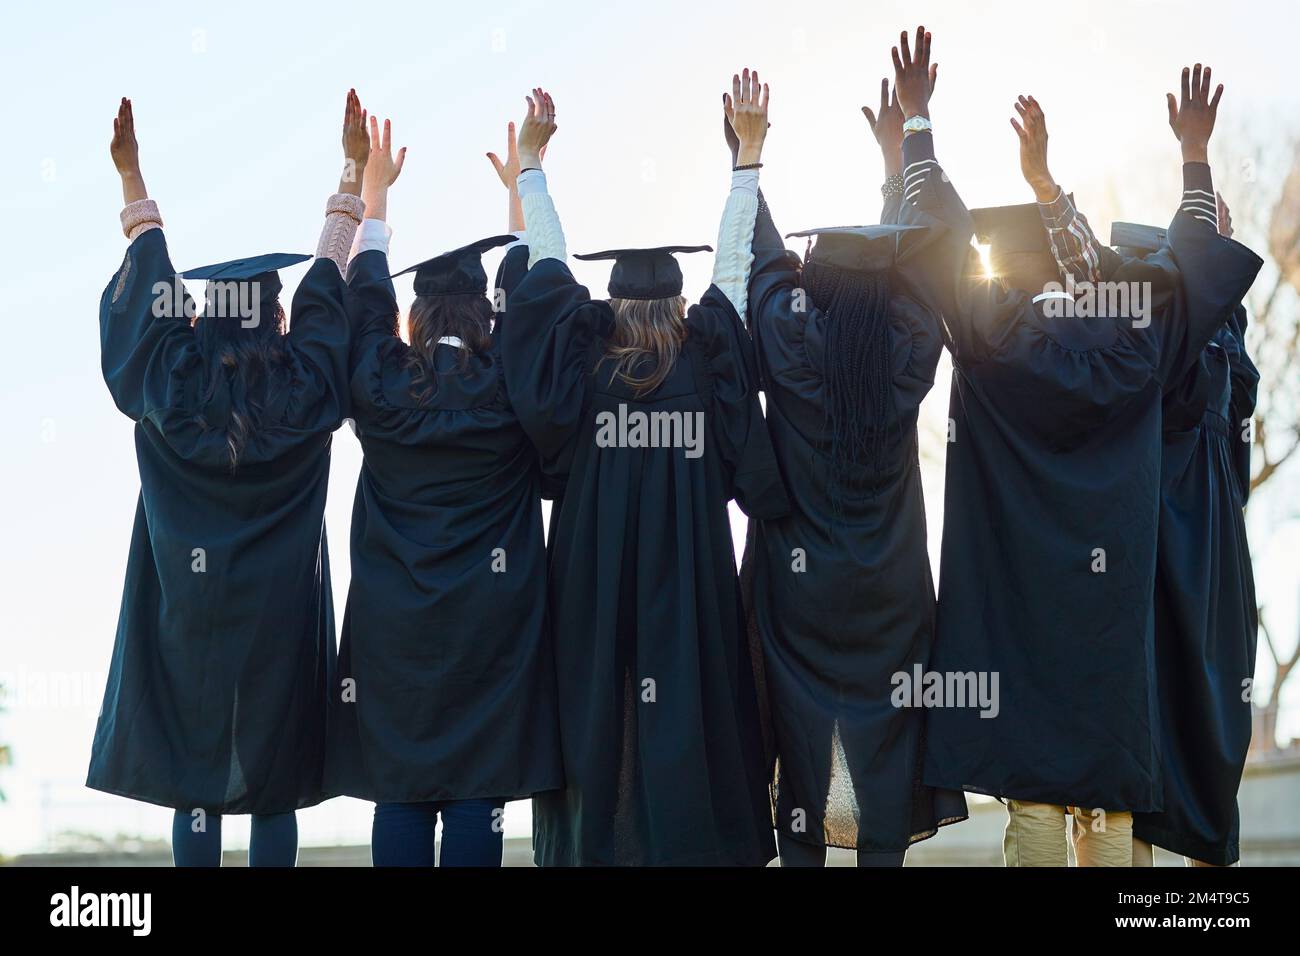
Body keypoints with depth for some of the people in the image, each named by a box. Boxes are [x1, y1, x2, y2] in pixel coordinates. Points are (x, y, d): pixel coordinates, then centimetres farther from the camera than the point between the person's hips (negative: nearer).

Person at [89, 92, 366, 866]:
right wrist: (354, 166, 12)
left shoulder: (167, 386, -6)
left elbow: (147, 287, 7)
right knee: (274, 782, 6)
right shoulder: (306, 386, -7)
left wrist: (131, 175, 17)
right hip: (281, 616, -1)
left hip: (188, 609, 1)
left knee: (193, 779, 7)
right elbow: (331, 283, 3)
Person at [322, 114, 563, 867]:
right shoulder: (509, 385, -3)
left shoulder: (380, 384, -1)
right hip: (491, 625, -1)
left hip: (393, 626, 2)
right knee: (476, 794, -1)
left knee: (400, 792, 5)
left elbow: (368, 295, 15)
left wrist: (374, 191, 29)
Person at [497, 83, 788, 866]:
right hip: (692, 594, -1)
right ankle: (691, 841, 7)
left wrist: (531, 159, 13)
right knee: (689, 730, 3)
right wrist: (749, 150, 9)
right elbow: (734, 264, 3)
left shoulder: (580, 365, -3)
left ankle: (593, 841, 14)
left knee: (596, 726, 7)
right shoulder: (708, 363, -5)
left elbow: (548, 264, 5)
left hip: (593, 599, 1)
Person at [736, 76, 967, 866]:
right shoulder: (909, 353, -8)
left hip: (796, 587, -1)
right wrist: (899, 155, 13)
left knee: (803, 744, 7)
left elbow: (765, 258, 2)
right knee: (883, 742, 8)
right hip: (889, 595, 1)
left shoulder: (789, 347, -12)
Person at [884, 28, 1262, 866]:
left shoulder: (995, 347, -9)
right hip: (1113, 601, 3)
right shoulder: (1134, 347, -1)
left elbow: (941, 242, -3)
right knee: (1110, 799, 8)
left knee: (1034, 794, 2)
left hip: (1019, 605, -2)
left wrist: (917, 117, 6)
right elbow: (1199, 264, 15)